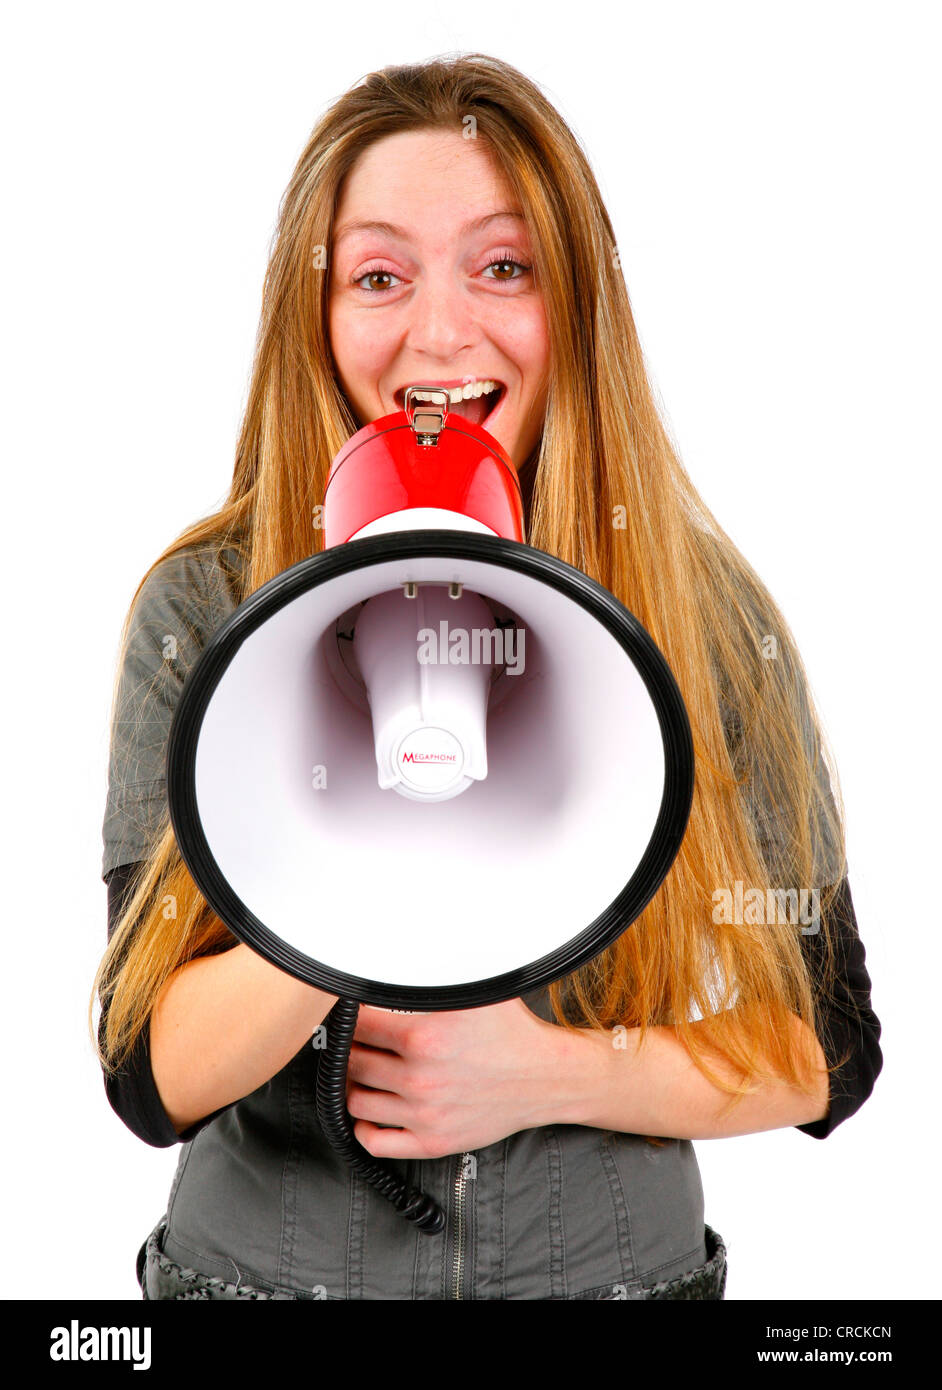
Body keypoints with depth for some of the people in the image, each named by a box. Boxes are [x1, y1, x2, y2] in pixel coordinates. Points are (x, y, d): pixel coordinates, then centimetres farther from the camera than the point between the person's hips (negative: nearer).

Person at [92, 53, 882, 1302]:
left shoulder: (708, 618, -12)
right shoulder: (204, 609, -13)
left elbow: (826, 1048, -5)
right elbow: (153, 1080, -16)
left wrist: (550, 1074, -19)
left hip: (622, 1268, 1)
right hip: (257, 1265, 0)